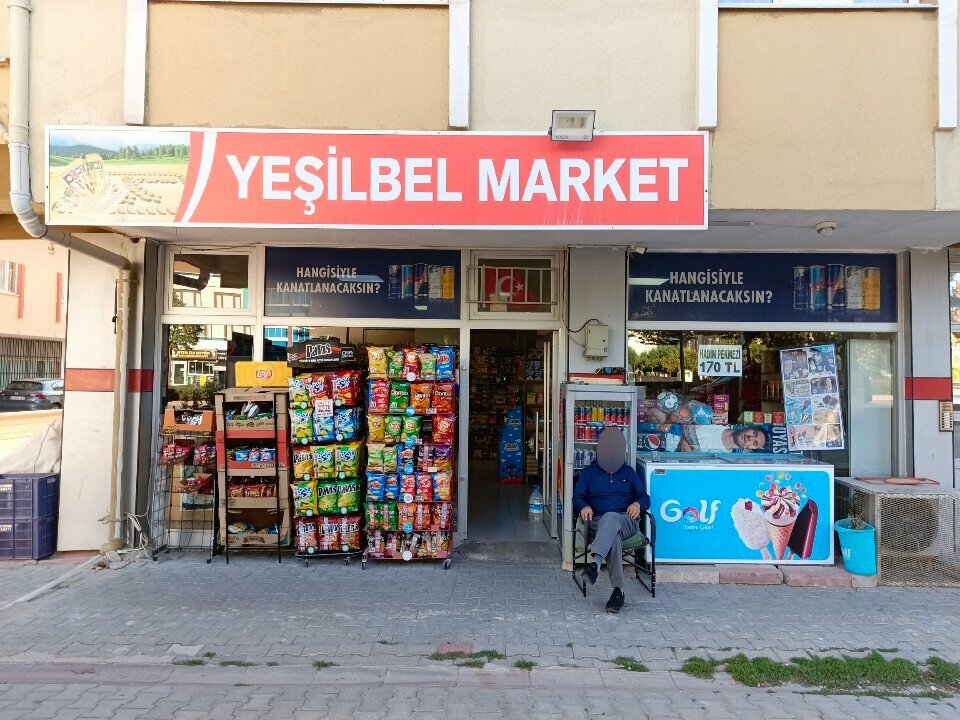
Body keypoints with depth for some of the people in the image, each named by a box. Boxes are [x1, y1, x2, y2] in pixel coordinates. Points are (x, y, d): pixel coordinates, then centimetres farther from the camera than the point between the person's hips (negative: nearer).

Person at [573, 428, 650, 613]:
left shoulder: (628, 472, 23)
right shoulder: (589, 472, 19)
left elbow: (645, 497, 18)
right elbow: (577, 497, 11)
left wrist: (638, 504, -7)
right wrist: (584, 507, -13)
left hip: (627, 522, 0)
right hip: (599, 521, 0)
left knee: (610, 518, -39)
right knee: (613, 537, -38)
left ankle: (594, 563, -59)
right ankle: (618, 590, -44)